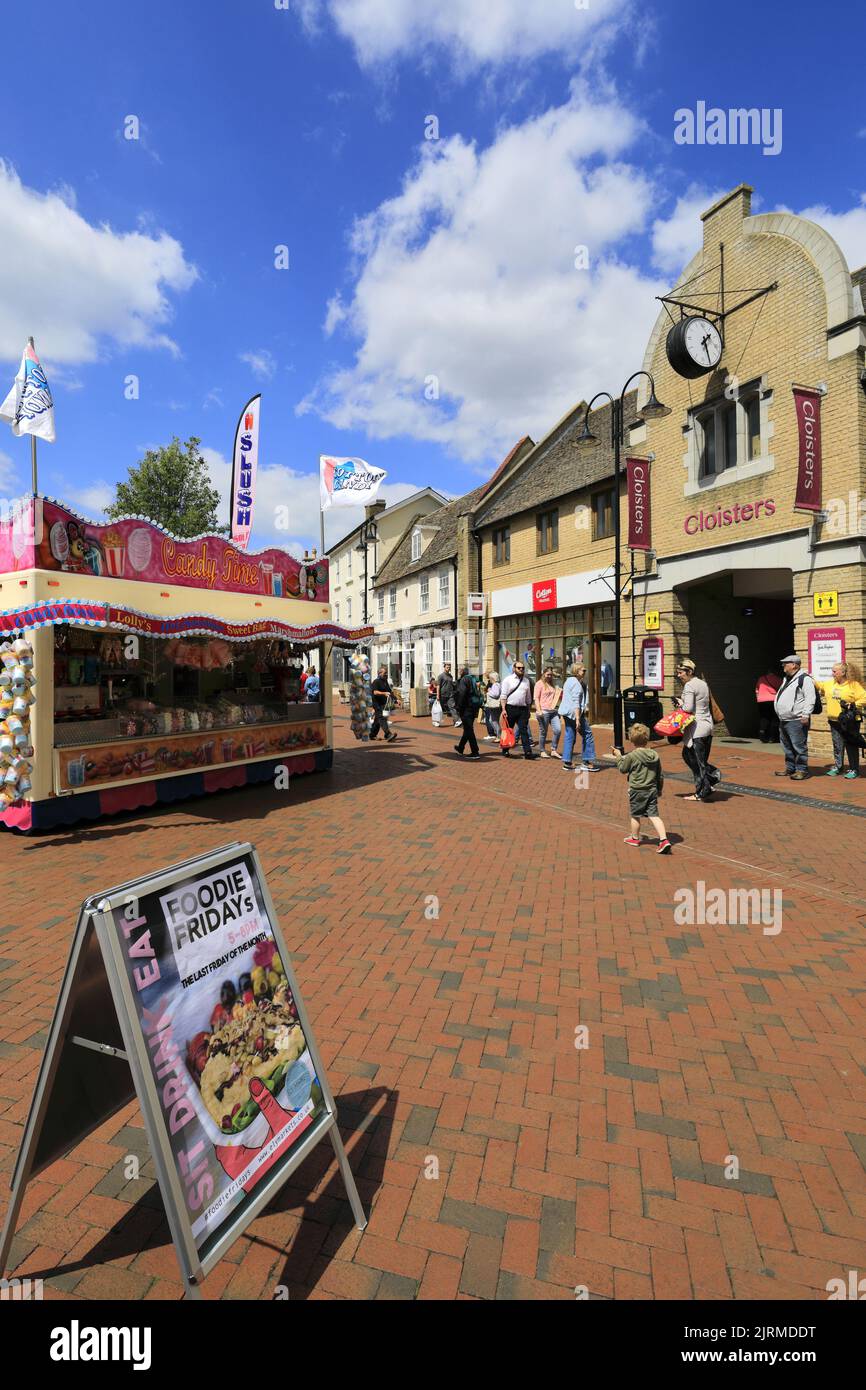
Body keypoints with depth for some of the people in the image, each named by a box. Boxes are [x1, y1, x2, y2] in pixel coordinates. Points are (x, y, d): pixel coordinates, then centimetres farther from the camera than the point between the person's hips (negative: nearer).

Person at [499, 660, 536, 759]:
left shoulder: (526, 681, 13)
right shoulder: (508, 679, -1)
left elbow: (528, 697, 19)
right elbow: (503, 695, -6)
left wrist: (528, 710, 17)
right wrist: (503, 709, -13)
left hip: (523, 709, 3)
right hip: (510, 708, -3)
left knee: (524, 731, -3)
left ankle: (528, 752, -7)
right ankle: (505, 750, 20)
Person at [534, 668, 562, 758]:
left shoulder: (554, 684, 18)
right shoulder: (539, 684, -1)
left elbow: (559, 698, 28)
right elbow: (536, 698, -7)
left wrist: (561, 692, 6)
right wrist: (539, 711, -17)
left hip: (553, 711, 6)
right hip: (544, 711, -6)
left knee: (558, 730, -3)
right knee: (543, 732, 2)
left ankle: (554, 750, 8)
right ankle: (542, 751, 14)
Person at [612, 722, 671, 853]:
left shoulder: (631, 756, -16)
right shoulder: (655, 755, 2)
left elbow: (623, 769, 1)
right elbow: (660, 775, 10)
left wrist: (618, 757, 15)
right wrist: (659, 790, 23)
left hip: (637, 791, -5)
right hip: (652, 790, 5)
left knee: (635, 815, 13)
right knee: (654, 815, 5)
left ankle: (635, 838, 29)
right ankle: (664, 839, -8)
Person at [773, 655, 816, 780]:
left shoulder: (804, 678, -10)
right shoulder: (786, 679, 20)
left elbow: (810, 698, -17)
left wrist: (806, 714, -23)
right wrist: (780, 715, 25)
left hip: (797, 720, -10)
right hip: (784, 720, 10)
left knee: (799, 746, -6)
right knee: (787, 746, 17)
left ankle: (801, 770, 1)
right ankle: (790, 768, 27)